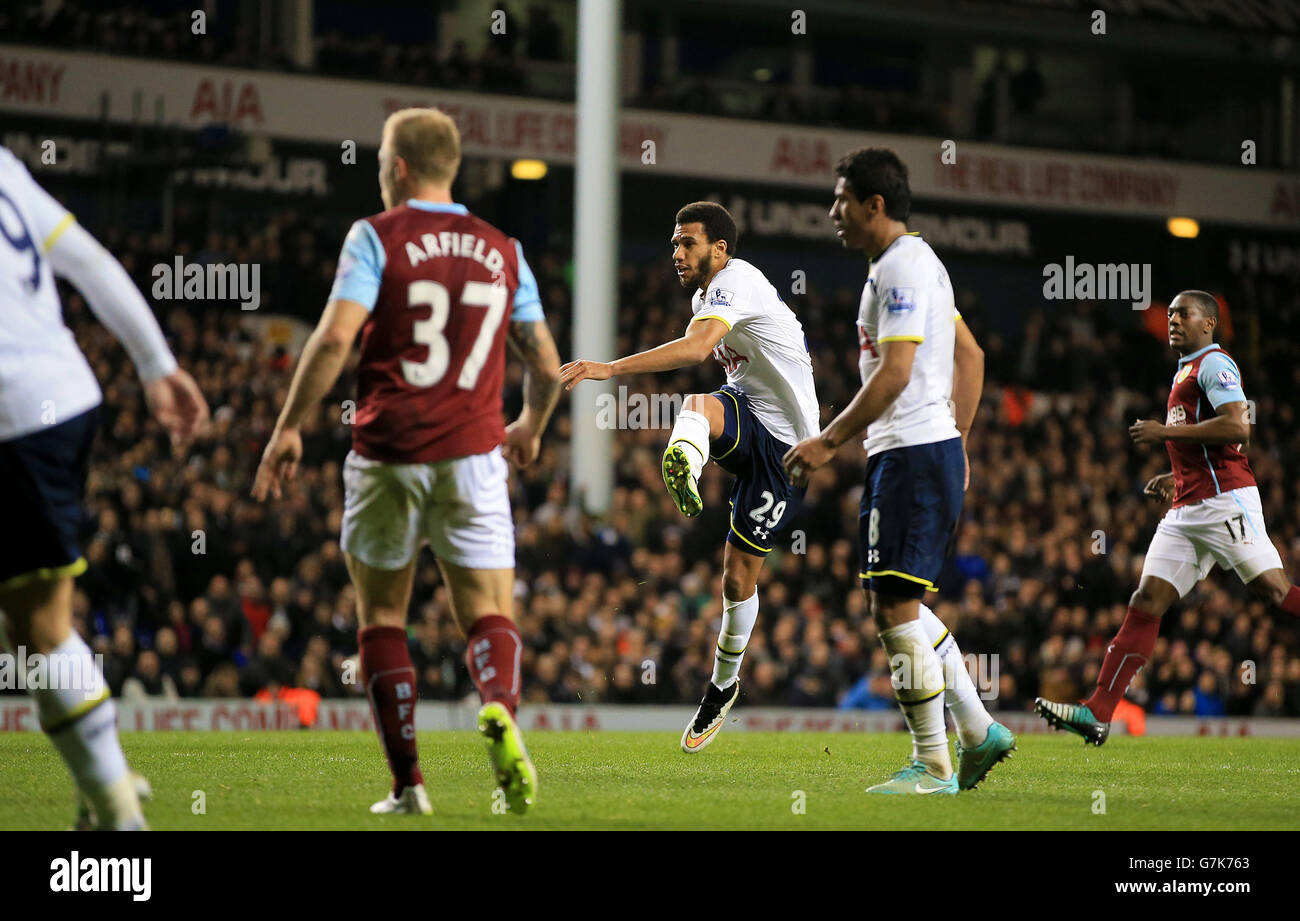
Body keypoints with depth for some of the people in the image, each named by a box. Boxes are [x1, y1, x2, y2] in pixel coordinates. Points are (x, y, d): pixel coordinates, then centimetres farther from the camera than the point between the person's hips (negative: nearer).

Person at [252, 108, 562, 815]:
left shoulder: (377, 237, -2)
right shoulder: (503, 251, 10)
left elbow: (334, 338, -14)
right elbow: (545, 364, 14)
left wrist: (288, 427, -6)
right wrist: (531, 426, 33)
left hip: (387, 453, -2)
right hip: (472, 453, 2)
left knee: (381, 617, 12)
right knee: (489, 616, 3)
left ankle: (408, 783, 6)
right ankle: (499, 710, -31)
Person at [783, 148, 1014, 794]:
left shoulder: (902, 267, -13)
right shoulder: (917, 262, 19)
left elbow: (894, 373, -21)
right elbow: (970, 355, 25)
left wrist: (830, 440, -17)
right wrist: (958, 442, 24)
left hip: (911, 453, -11)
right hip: (936, 448, 11)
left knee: (895, 607, -9)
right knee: (897, 605, 14)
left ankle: (932, 765, -7)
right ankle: (978, 733, 14)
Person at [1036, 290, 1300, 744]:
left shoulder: (1214, 363, -4)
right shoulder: (1186, 372, 25)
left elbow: (1237, 427, -19)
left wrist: (1167, 432, -15)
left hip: (1224, 500, -9)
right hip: (1186, 510, 9)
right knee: (1146, 600, -1)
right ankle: (1098, 712, -8)